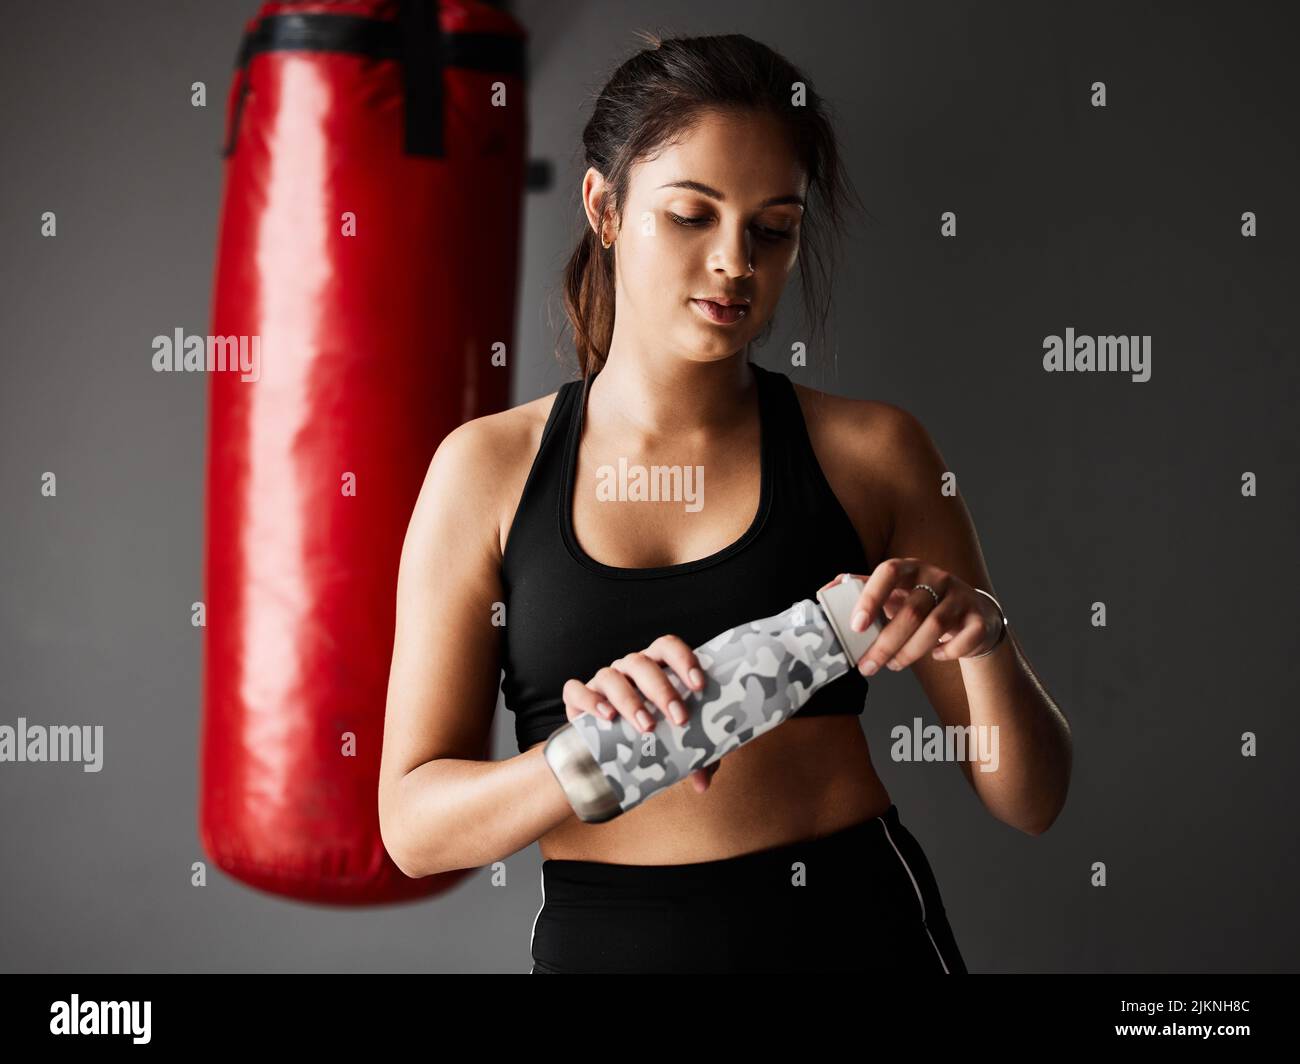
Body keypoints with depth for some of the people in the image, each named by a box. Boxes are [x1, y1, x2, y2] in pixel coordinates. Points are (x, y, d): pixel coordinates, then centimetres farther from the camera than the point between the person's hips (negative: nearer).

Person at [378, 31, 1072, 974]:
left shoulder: (871, 451, -3)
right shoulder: (489, 468, -3)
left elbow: (1032, 800, -1)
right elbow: (413, 823, -8)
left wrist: (984, 642, -20)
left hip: (856, 923, 0)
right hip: (603, 937, 1)